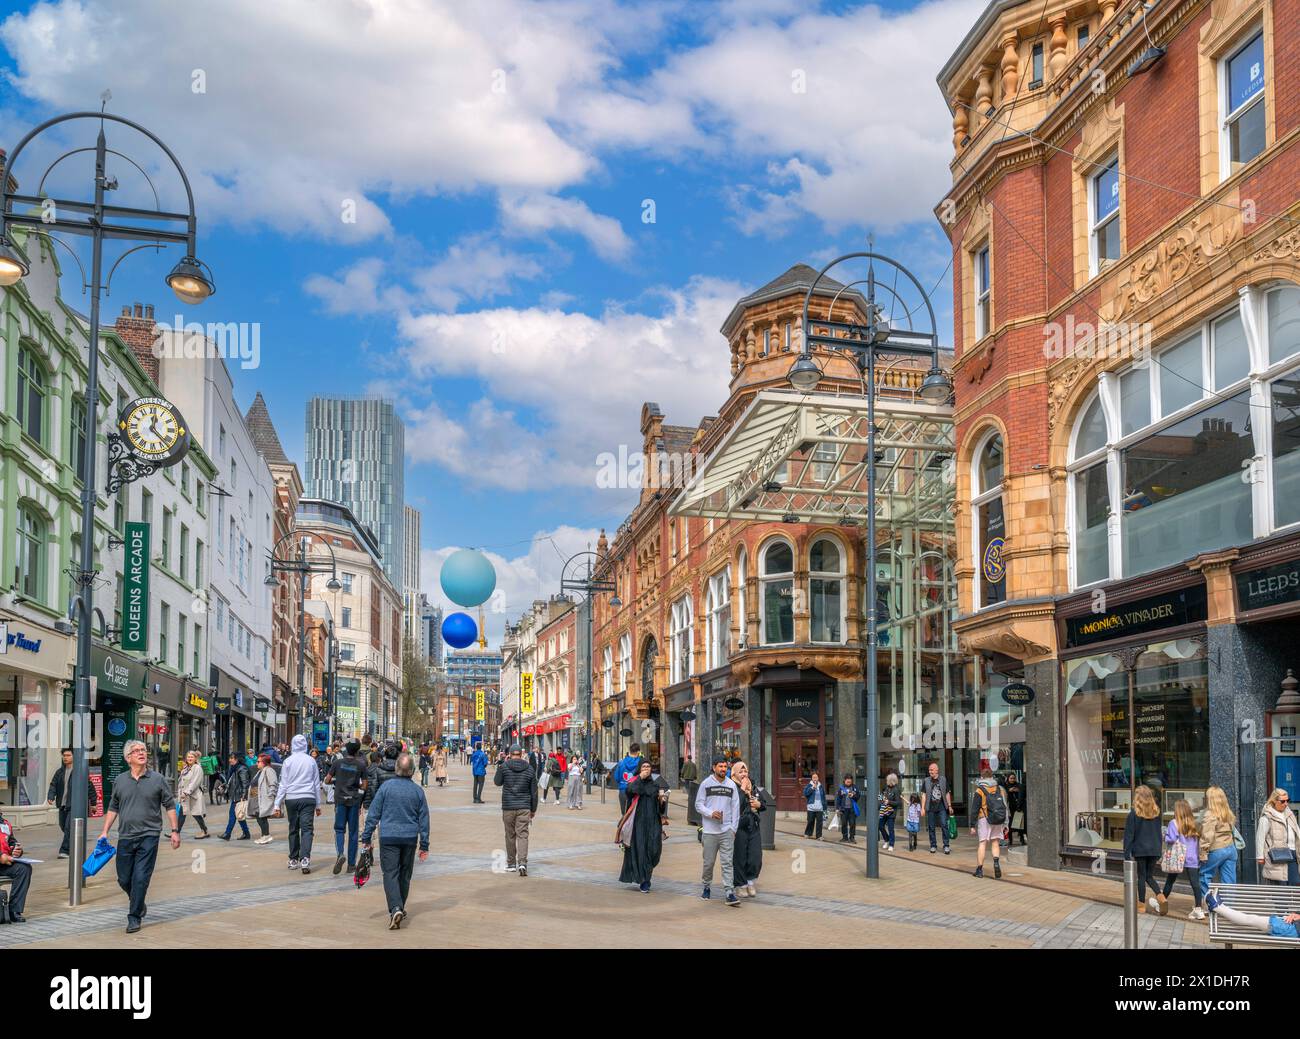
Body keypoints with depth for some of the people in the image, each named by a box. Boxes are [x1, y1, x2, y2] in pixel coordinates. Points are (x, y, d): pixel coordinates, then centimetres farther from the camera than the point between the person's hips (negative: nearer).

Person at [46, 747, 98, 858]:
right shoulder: (60, 772, 11)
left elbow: (89, 787, -3)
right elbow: (53, 785, 7)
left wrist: (93, 803, -1)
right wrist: (51, 797, -13)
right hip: (62, 805, 7)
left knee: (69, 828, -14)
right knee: (63, 827, 15)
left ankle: (65, 851, -11)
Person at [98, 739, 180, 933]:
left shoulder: (157, 779, 0)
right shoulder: (120, 781, 7)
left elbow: (170, 806, 4)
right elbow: (113, 808, 15)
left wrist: (175, 831, 0)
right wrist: (105, 832, 9)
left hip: (148, 837, -3)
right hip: (125, 837, 3)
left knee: (141, 878, -6)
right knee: (124, 879, 9)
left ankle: (134, 917, 4)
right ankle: (139, 904, 35)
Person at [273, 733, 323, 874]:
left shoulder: (288, 762, 1)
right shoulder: (311, 761, 4)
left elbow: (283, 784, 1)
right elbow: (317, 784, 10)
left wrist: (277, 804, 5)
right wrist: (318, 804, 17)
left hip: (291, 799, 1)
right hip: (308, 798, -1)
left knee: (293, 829, 11)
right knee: (307, 829, -5)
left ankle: (293, 860, 17)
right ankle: (305, 858, -21)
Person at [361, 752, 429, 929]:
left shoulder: (386, 787, -6)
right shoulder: (418, 791, 1)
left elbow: (373, 814, -4)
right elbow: (424, 819, 6)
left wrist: (366, 838, 4)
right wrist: (424, 845, 13)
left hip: (388, 837, -3)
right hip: (410, 838, 3)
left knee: (390, 874, -3)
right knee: (404, 875, 16)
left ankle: (395, 909, -20)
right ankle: (400, 909, 27)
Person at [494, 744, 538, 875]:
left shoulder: (504, 766, -5)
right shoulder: (529, 769, 2)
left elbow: (497, 782, 10)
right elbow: (534, 792, 5)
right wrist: (533, 809, 14)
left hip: (508, 807, 0)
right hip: (524, 807, 1)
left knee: (510, 836, 12)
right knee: (522, 835, -1)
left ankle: (511, 864, 20)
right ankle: (522, 863, -17)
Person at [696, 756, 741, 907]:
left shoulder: (731, 785, 7)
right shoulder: (706, 784, 3)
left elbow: (735, 808, 9)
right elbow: (698, 804, 3)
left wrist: (733, 828, 2)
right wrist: (711, 813, -15)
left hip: (727, 831, 1)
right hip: (709, 830, -1)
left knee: (728, 862, -6)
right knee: (708, 862, 8)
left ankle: (730, 893, -9)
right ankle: (707, 888, 28)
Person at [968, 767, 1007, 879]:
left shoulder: (979, 791, -3)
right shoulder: (1000, 790, 10)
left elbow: (974, 810, -5)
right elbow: (1005, 807, 12)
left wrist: (972, 825, -1)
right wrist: (1005, 824, 17)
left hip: (984, 820, -3)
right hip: (998, 821, 3)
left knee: (982, 843, -1)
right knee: (995, 843, 9)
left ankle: (979, 869, 0)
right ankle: (996, 861, -15)